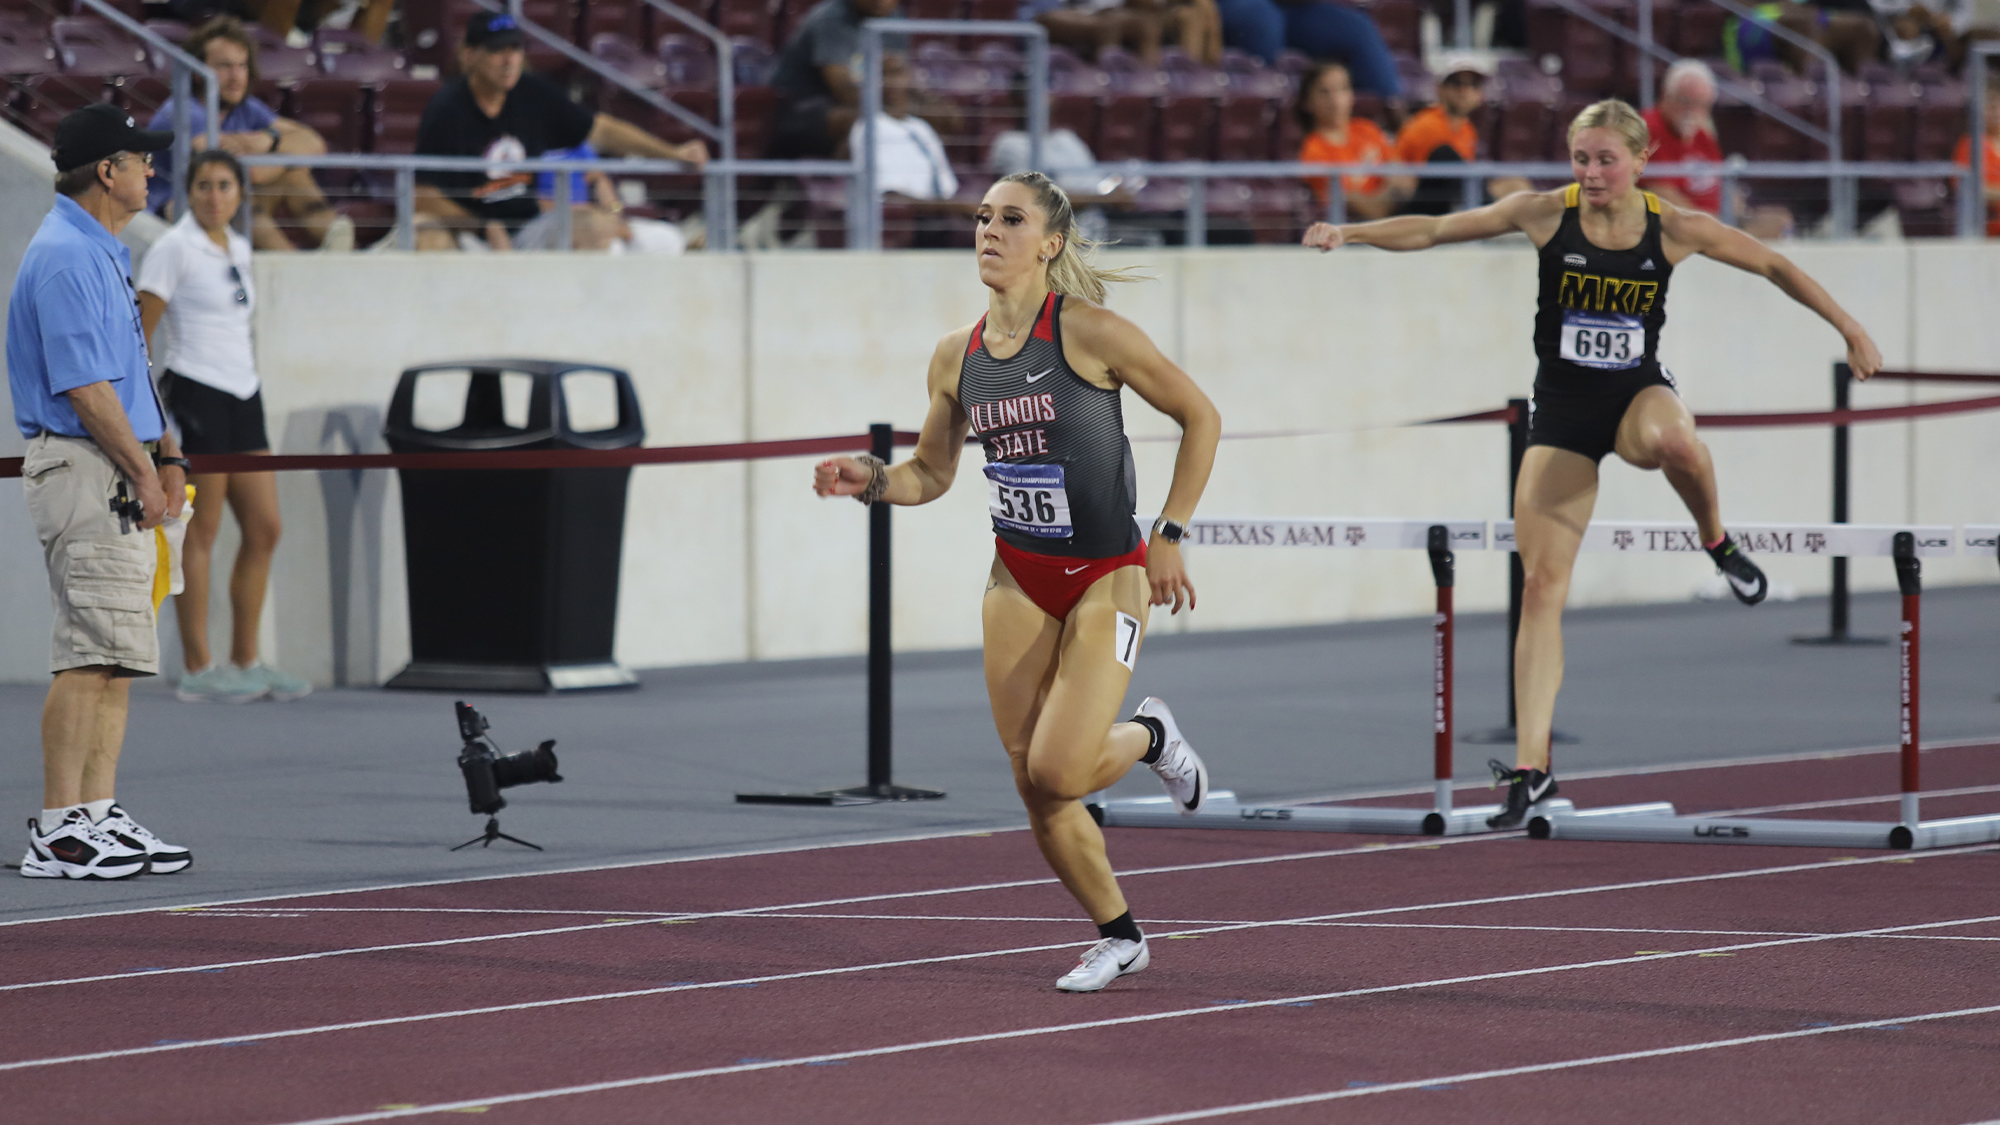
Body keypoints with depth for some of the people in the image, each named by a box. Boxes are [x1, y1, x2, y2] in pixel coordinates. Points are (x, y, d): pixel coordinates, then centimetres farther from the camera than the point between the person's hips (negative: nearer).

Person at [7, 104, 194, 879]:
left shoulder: (102, 254, 18)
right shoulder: (65, 258, -15)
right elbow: (83, 386, -20)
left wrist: (165, 454, 18)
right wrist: (141, 469, -17)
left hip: (117, 477, 11)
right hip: (83, 468, -11)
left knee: (118, 656, 9)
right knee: (91, 656, -13)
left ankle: (98, 817, 11)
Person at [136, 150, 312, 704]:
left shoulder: (238, 248, 14)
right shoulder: (174, 248, -8)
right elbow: (138, 332, -10)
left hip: (242, 393, 8)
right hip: (196, 390, -8)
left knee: (264, 529, 7)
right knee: (201, 533, -6)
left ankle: (245, 662, 14)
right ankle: (197, 670, -3)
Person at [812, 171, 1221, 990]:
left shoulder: (1088, 332, -14)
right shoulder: (956, 356, 2)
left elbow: (1199, 417, -7)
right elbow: (931, 473, 14)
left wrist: (1168, 536, -9)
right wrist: (870, 482, -7)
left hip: (1108, 576, -5)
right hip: (1018, 579, 5)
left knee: (1058, 772, -17)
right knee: (1032, 786, 3)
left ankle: (1149, 737, 17)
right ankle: (1119, 937, 24)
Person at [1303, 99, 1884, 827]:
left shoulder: (1673, 230, -8)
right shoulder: (1546, 215, -8)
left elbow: (1773, 266, 2)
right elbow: (1434, 231, -4)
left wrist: (1850, 330, 2)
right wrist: (1350, 234, -16)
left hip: (1638, 394, -1)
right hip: (1562, 410, 1)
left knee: (1671, 438, -40)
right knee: (1542, 582, -7)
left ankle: (1716, 540, -6)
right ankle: (1531, 766, -3)